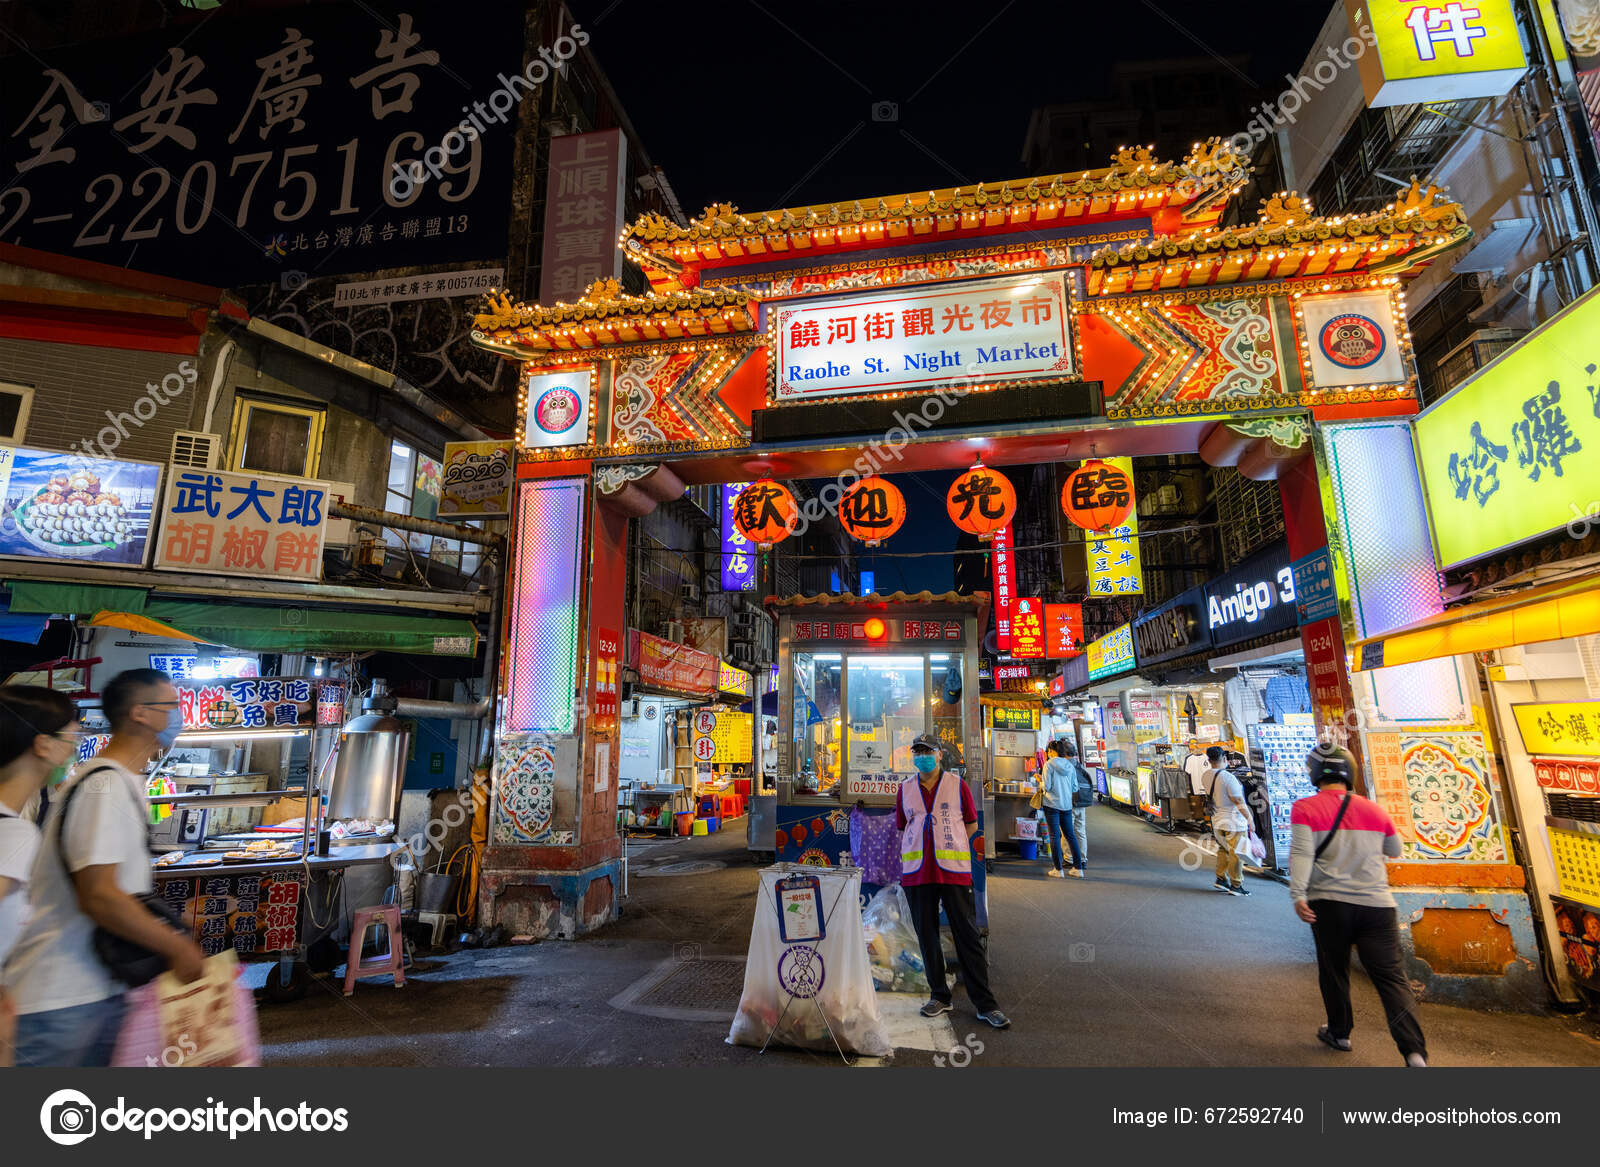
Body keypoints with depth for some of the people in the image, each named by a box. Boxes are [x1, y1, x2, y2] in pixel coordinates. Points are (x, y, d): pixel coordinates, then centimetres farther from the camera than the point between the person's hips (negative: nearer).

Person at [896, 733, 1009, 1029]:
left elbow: (971, 824, 8)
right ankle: (939, 996, 24)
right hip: (917, 872, 3)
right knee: (927, 936, 9)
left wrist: (946, 847, 4)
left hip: (954, 871, -2)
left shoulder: (957, 784, 1)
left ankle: (985, 1004, 8)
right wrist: (924, 848, 6)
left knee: (967, 936, 0)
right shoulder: (905, 789, 8)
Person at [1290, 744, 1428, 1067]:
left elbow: (1301, 853, -16)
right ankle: (1415, 1052, -8)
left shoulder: (1306, 809, -4)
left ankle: (1339, 1033, 30)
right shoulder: (1374, 811, 8)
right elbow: (1394, 851, 25)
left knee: (1334, 971, 16)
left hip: (1329, 903, -2)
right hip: (1377, 904, 2)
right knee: (1392, 977, 4)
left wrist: (1298, 895, -19)